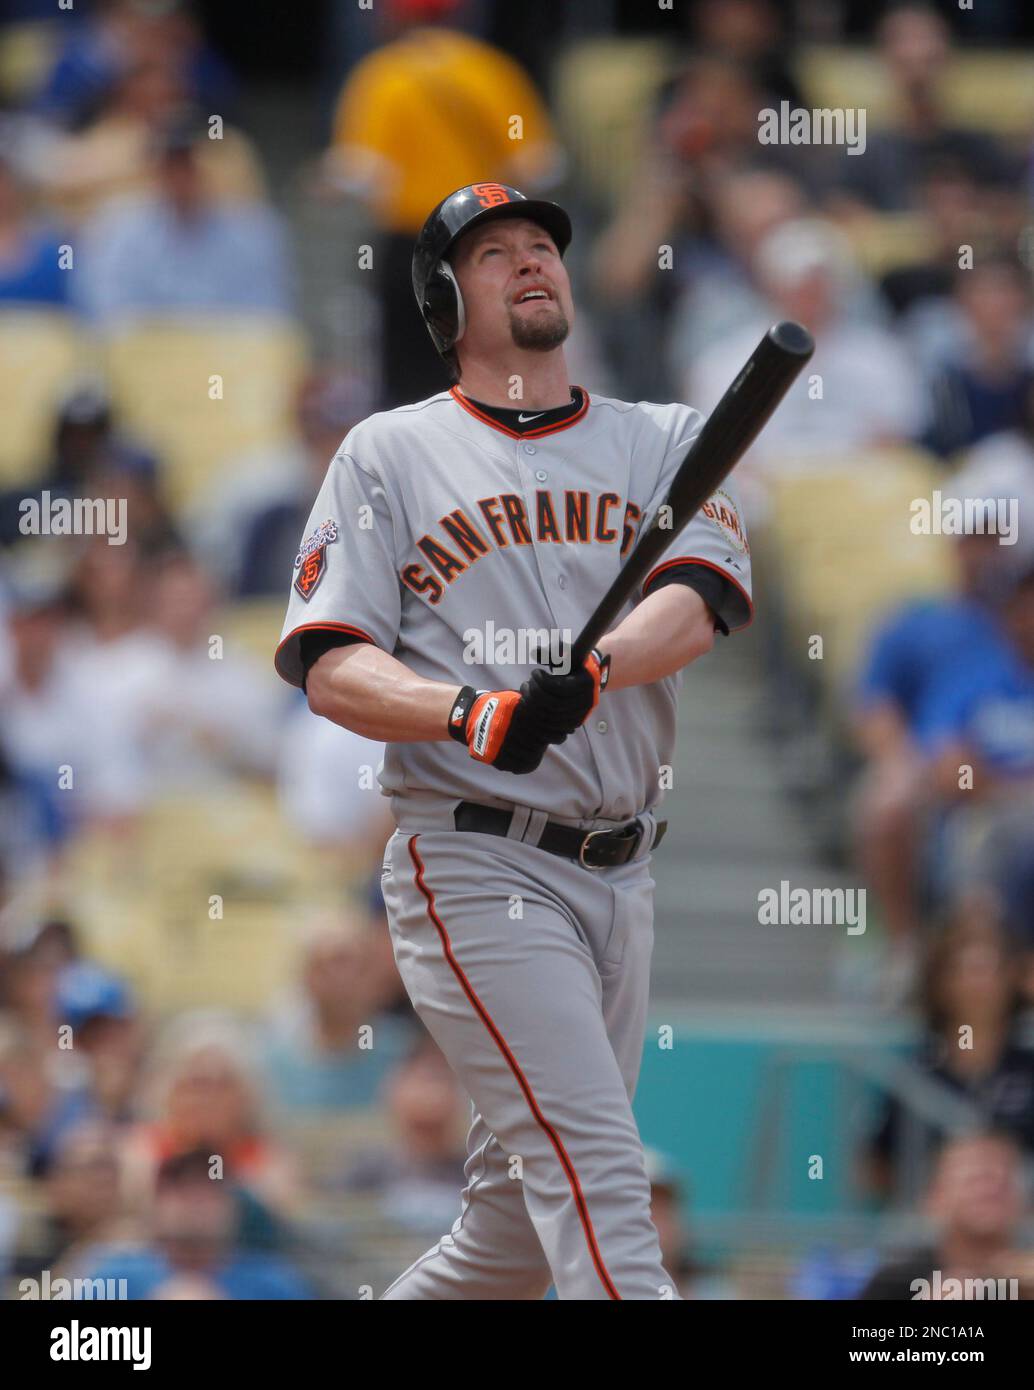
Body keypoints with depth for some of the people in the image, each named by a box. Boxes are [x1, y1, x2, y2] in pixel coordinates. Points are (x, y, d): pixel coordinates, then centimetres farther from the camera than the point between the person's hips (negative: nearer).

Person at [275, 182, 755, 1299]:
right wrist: (469, 714, -24)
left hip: (620, 874, 4)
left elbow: (699, 601, -6)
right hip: (475, 866, -4)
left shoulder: (665, 441, 12)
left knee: (521, 1228, 9)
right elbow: (330, 667, -4)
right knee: (595, 1174, -19)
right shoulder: (389, 454, 5)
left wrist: (590, 672, -28)